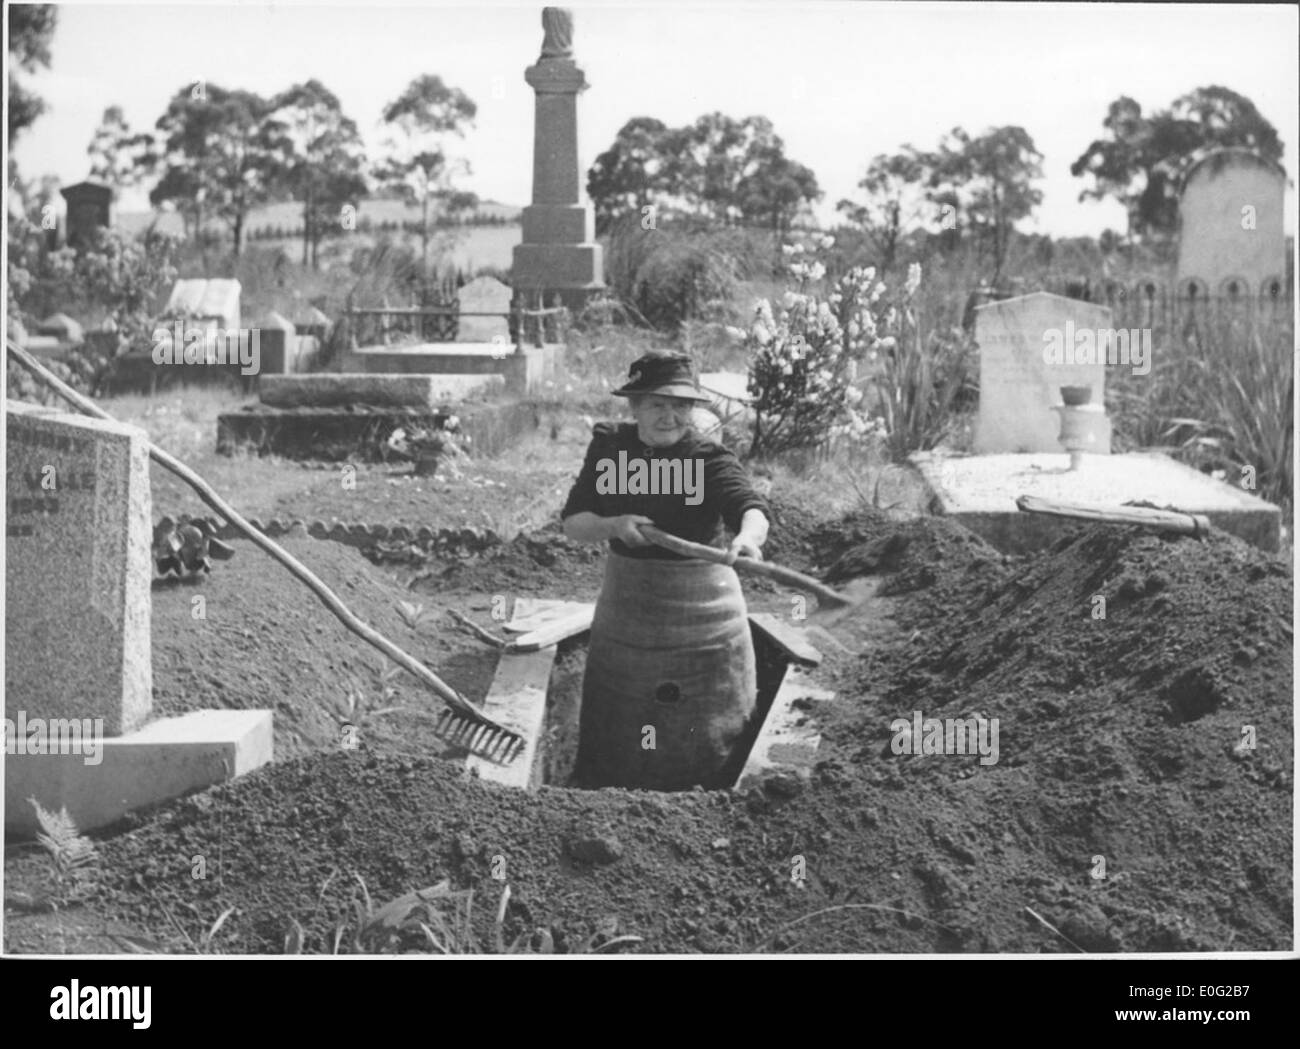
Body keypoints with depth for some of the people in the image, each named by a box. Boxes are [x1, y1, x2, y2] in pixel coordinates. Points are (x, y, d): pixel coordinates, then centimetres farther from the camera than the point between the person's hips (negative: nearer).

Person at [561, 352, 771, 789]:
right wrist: (614, 525, -21)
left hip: (702, 612, -3)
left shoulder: (711, 458, -12)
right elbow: (572, 524, 0)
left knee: (708, 733, 2)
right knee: (612, 734, 12)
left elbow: (750, 507, -30)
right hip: (624, 606, 4)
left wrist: (747, 537, -53)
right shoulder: (608, 446, 0)